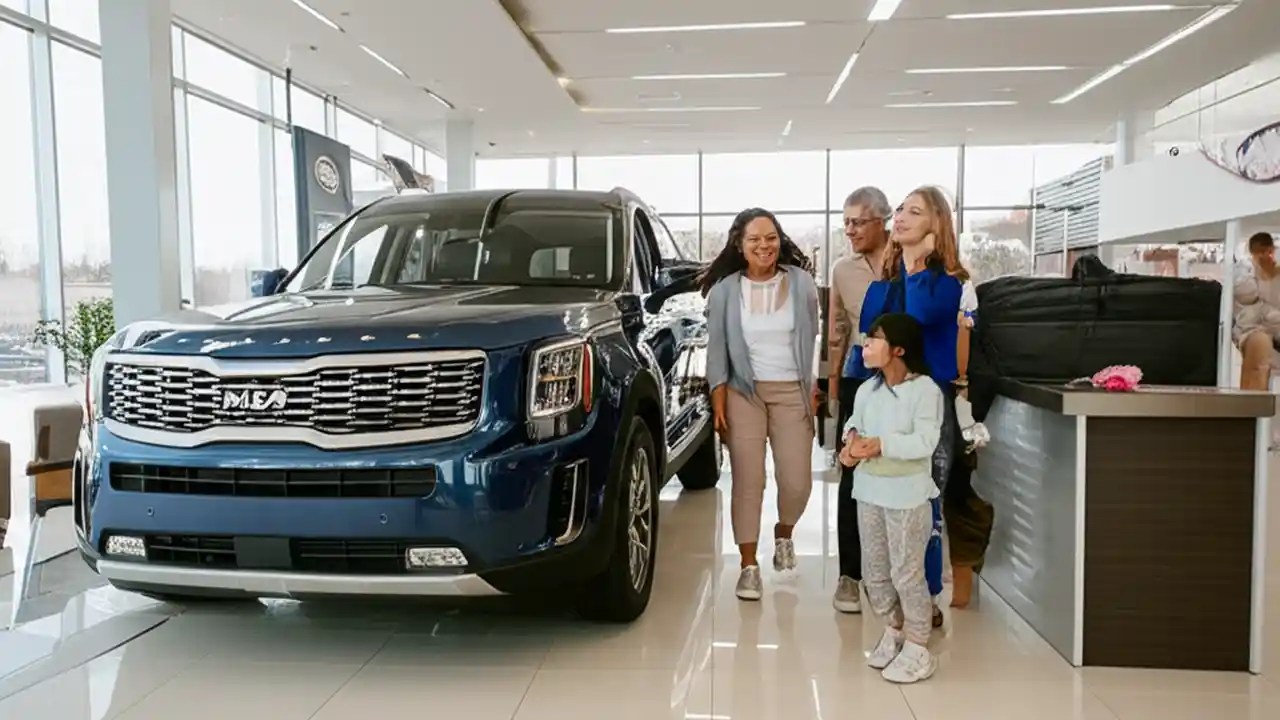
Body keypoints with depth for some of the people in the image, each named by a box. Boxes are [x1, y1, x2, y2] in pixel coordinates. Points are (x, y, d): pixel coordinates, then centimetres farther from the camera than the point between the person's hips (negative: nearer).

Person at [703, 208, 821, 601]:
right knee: (747, 482, 0)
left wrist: (813, 390, 4)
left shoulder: (801, 283, 1)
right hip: (744, 393, 0)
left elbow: (811, 341, 6)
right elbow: (717, 349, 1)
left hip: (791, 392, 1)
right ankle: (749, 566, 11)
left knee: (797, 482, -1)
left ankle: (784, 533, 32)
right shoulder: (724, 290, -1)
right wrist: (718, 401, -5)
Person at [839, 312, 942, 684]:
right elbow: (854, 424, 11)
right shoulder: (866, 390, 6)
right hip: (869, 491, 7)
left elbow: (925, 442, -23)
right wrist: (852, 442, -11)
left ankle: (918, 648, 15)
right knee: (874, 572, 15)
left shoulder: (925, 390, -14)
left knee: (907, 573, 1)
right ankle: (893, 631, 34)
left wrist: (882, 444, -31)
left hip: (908, 495, -7)